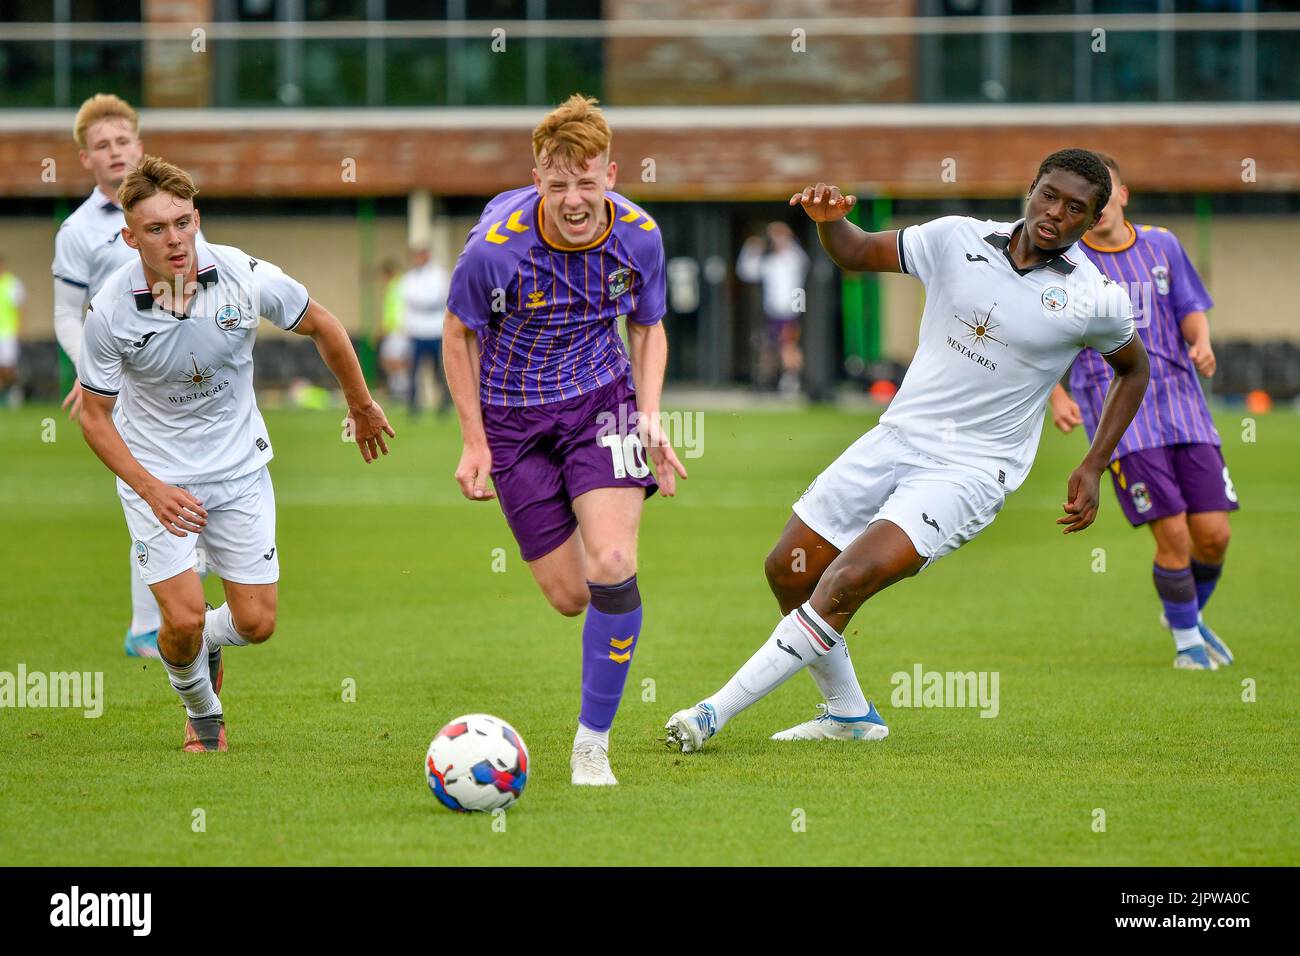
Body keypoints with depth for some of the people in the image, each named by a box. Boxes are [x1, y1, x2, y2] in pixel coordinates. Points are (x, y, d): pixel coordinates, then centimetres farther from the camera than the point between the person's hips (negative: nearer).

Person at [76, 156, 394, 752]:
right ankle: (201, 709, 21)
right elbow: (94, 416, -9)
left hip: (239, 467, 2)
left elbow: (320, 326, 2)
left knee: (256, 622, 0)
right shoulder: (109, 311, -21)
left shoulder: (246, 278, -18)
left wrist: (361, 405, 14)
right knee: (183, 618, -13)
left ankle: (208, 641, 38)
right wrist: (151, 489, -22)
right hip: (156, 475, -2)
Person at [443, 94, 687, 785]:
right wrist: (474, 442, -4)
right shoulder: (494, 247, -22)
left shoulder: (639, 236, -13)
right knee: (569, 596, 1)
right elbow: (460, 333, -4)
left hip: (602, 397, 1)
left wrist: (649, 416, -8)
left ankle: (593, 739, -6)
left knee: (612, 565, -20)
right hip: (515, 416, -1)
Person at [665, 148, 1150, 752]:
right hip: (897, 438, 5)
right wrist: (829, 220, -11)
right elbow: (857, 254, 12)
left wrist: (1092, 469, 5)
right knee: (789, 570, 8)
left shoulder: (1095, 300, -7)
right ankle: (849, 714, 28)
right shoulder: (957, 240, 0)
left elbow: (1134, 368, 12)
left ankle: (715, 715, -17)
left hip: (971, 470, -5)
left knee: (849, 579, -23)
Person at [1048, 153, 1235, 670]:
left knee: (1214, 533, -2)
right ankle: (1186, 640, 9)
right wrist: (1056, 395, -11)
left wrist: (1202, 342, -6)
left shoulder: (1161, 245, 10)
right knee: (1174, 536, -13)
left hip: (1181, 400, 4)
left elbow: (1191, 309, 16)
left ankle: (1190, 613, 28)